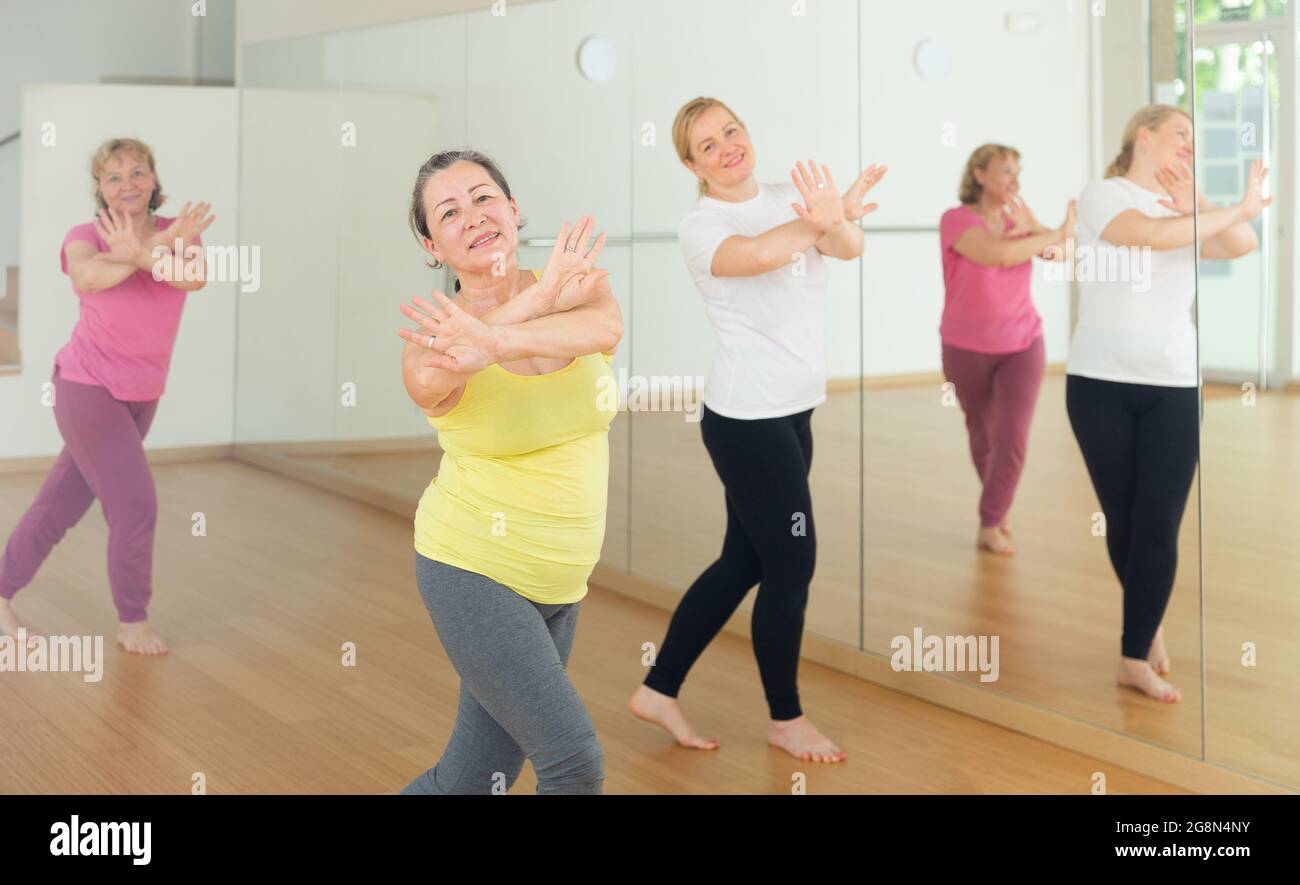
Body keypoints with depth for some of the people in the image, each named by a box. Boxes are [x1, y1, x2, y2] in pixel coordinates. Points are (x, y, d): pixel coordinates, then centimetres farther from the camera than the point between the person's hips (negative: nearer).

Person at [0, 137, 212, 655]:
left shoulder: (177, 232, -3)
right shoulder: (87, 236, -12)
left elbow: (194, 279, -26)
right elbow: (87, 276, -36)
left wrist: (139, 252, -43)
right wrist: (164, 248, -39)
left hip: (141, 396, 5)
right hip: (88, 388, -5)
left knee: (62, 503, 15)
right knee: (135, 505, -10)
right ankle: (133, 622, 9)